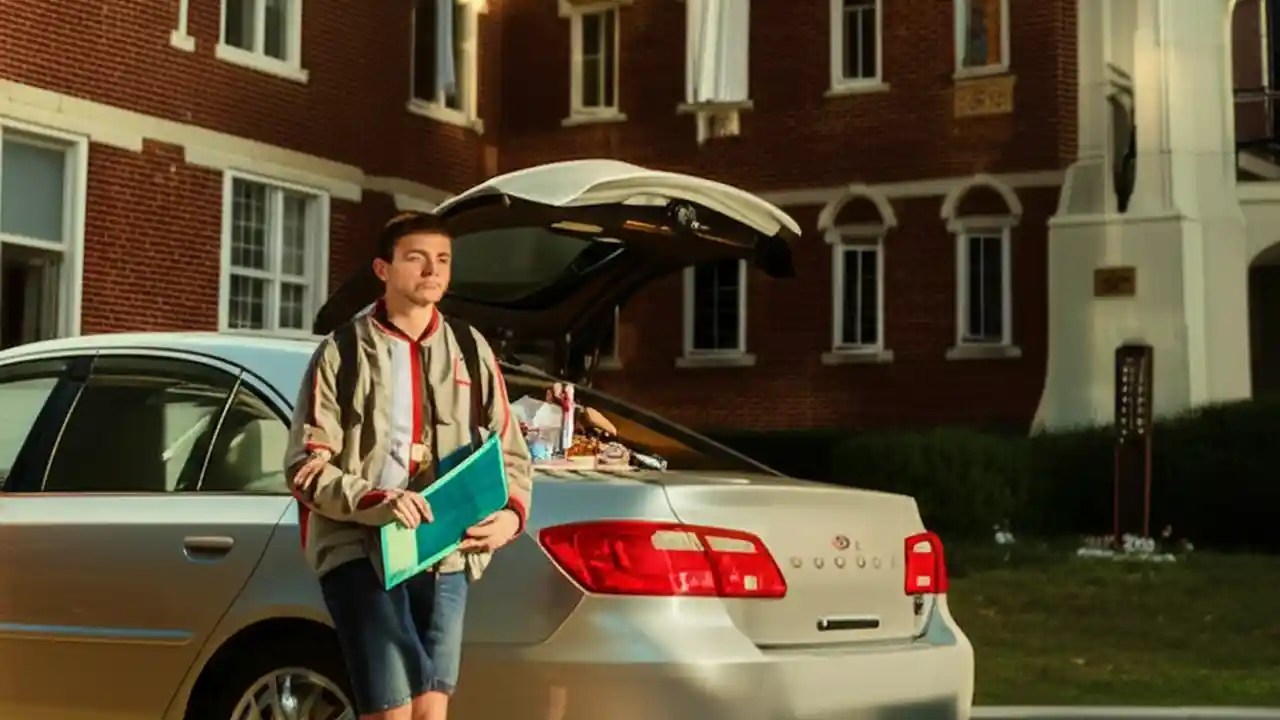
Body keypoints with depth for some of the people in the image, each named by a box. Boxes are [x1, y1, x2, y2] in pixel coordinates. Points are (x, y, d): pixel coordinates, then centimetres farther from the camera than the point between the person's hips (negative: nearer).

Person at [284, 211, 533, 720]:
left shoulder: (471, 351, 14)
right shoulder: (343, 353, 2)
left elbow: (510, 454, 16)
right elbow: (306, 466, -3)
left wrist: (511, 513, -6)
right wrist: (374, 501, -20)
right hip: (360, 550, -4)